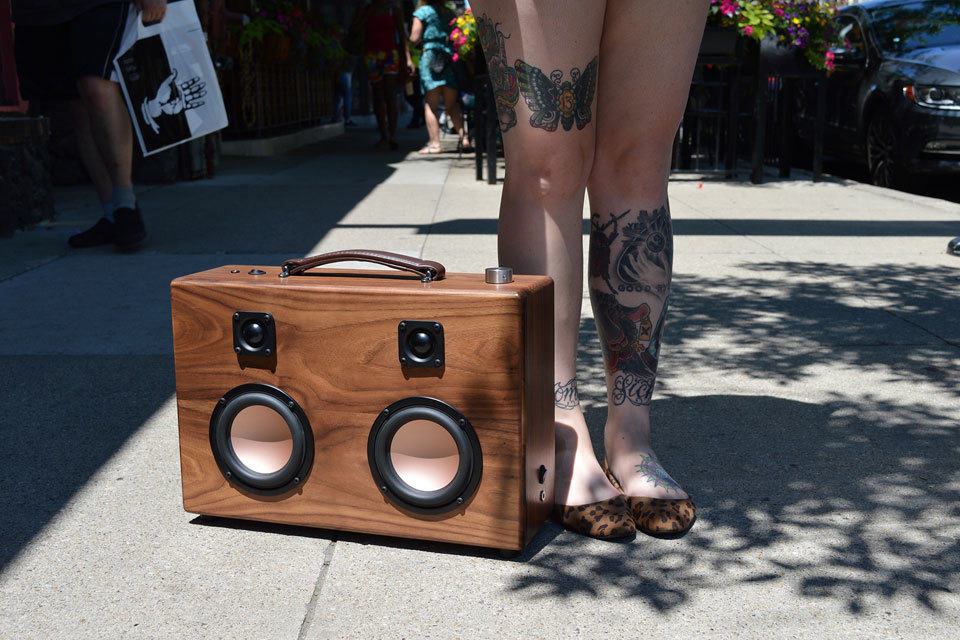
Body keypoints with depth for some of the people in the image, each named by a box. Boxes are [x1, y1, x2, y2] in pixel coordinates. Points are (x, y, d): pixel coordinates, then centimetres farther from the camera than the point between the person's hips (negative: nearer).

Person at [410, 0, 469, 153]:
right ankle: (463, 137, 0)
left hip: (430, 59, -4)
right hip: (450, 59, 4)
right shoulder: (450, 14, 15)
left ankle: (434, 143, -6)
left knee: (431, 105, -1)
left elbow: (414, 39, -5)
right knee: (451, 105, 12)